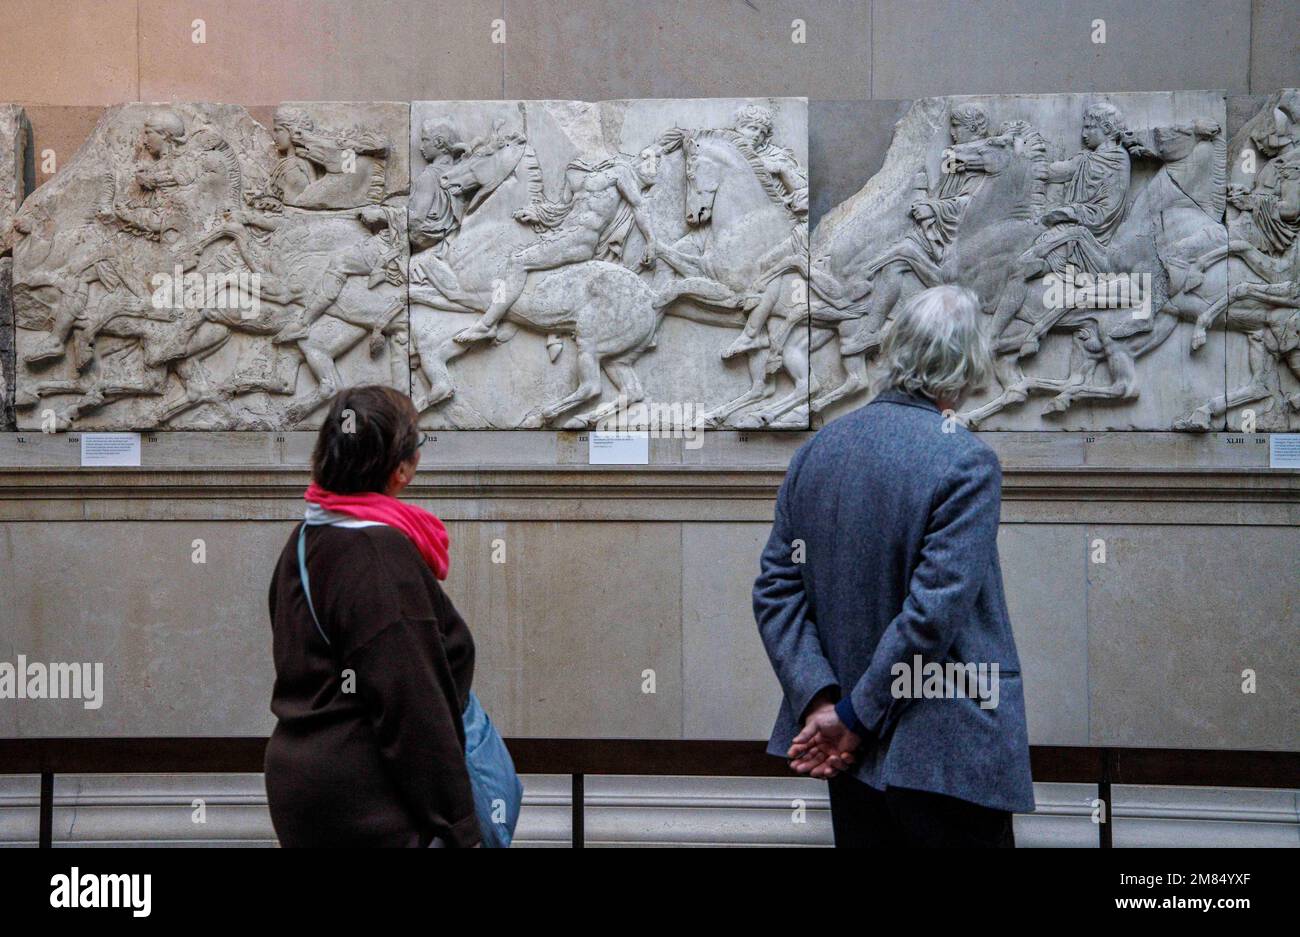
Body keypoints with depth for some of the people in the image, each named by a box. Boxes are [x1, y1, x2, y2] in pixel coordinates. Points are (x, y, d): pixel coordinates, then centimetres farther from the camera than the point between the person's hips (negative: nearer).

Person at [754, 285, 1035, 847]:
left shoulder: (815, 452, 4)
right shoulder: (968, 463, -15)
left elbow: (776, 591, 0)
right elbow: (935, 608, -21)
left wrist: (819, 700, -6)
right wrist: (854, 717, -14)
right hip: (947, 756, -6)